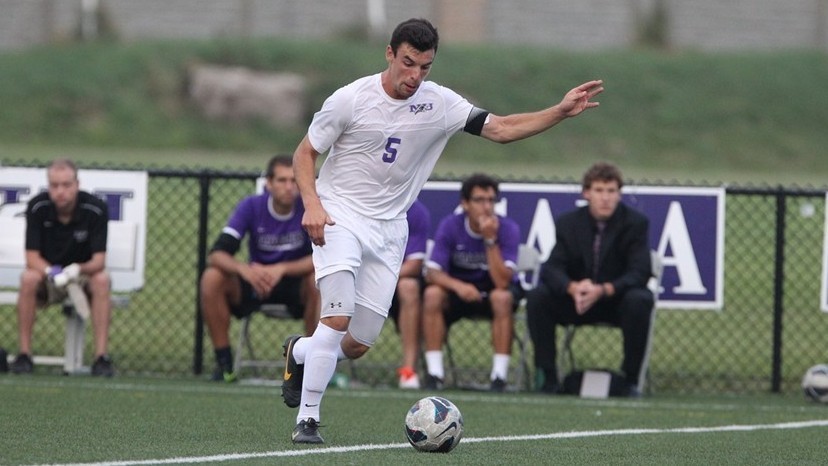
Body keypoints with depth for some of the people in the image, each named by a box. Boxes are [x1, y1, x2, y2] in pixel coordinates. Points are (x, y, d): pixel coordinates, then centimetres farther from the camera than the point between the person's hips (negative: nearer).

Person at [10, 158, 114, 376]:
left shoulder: (96, 209, -18)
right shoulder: (37, 207, -15)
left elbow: (99, 261, -20)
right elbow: (32, 258, -16)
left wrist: (77, 269, -42)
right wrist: (52, 273, -38)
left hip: (83, 275, 0)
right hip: (47, 272, 0)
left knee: (102, 280, -33)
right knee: (28, 278, -32)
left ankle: (101, 356, -31)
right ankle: (24, 354, -24)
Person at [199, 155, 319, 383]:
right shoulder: (250, 207, -12)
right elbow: (216, 254, -20)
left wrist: (282, 269, -39)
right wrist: (243, 269, -42)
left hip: (295, 282, -1)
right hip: (255, 279, 1)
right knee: (211, 278, -25)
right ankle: (224, 362, -14)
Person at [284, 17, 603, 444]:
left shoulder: (439, 103, -2)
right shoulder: (351, 99, -11)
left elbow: (500, 128, 0)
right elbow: (305, 152, -2)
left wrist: (561, 112, -11)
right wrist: (312, 204, -17)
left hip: (389, 229, 4)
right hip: (339, 217, -4)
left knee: (359, 343, 3)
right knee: (338, 317, -23)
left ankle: (300, 353, 36)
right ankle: (307, 420, -14)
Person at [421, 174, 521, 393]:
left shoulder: (508, 229, -18)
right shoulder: (450, 226, -13)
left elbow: (502, 282, -27)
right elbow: (432, 272, -19)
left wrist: (490, 240, -35)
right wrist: (458, 285, -39)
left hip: (492, 293, -1)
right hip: (458, 291, 1)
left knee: (502, 297, -35)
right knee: (432, 294, -30)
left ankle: (499, 376, -31)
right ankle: (434, 374, -26)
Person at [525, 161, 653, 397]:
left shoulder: (635, 223, -9)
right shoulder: (568, 223, -2)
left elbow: (639, 273, -18)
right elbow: (551, 269, -12)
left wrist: (603, 290, -35)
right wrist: (573, 288, -36)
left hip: (616, 301, -2)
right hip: (576, 301, 2)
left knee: (640, 300, -34)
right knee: (537, 297, -23)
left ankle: (630, 380, -21)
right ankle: (547, 377, -16)